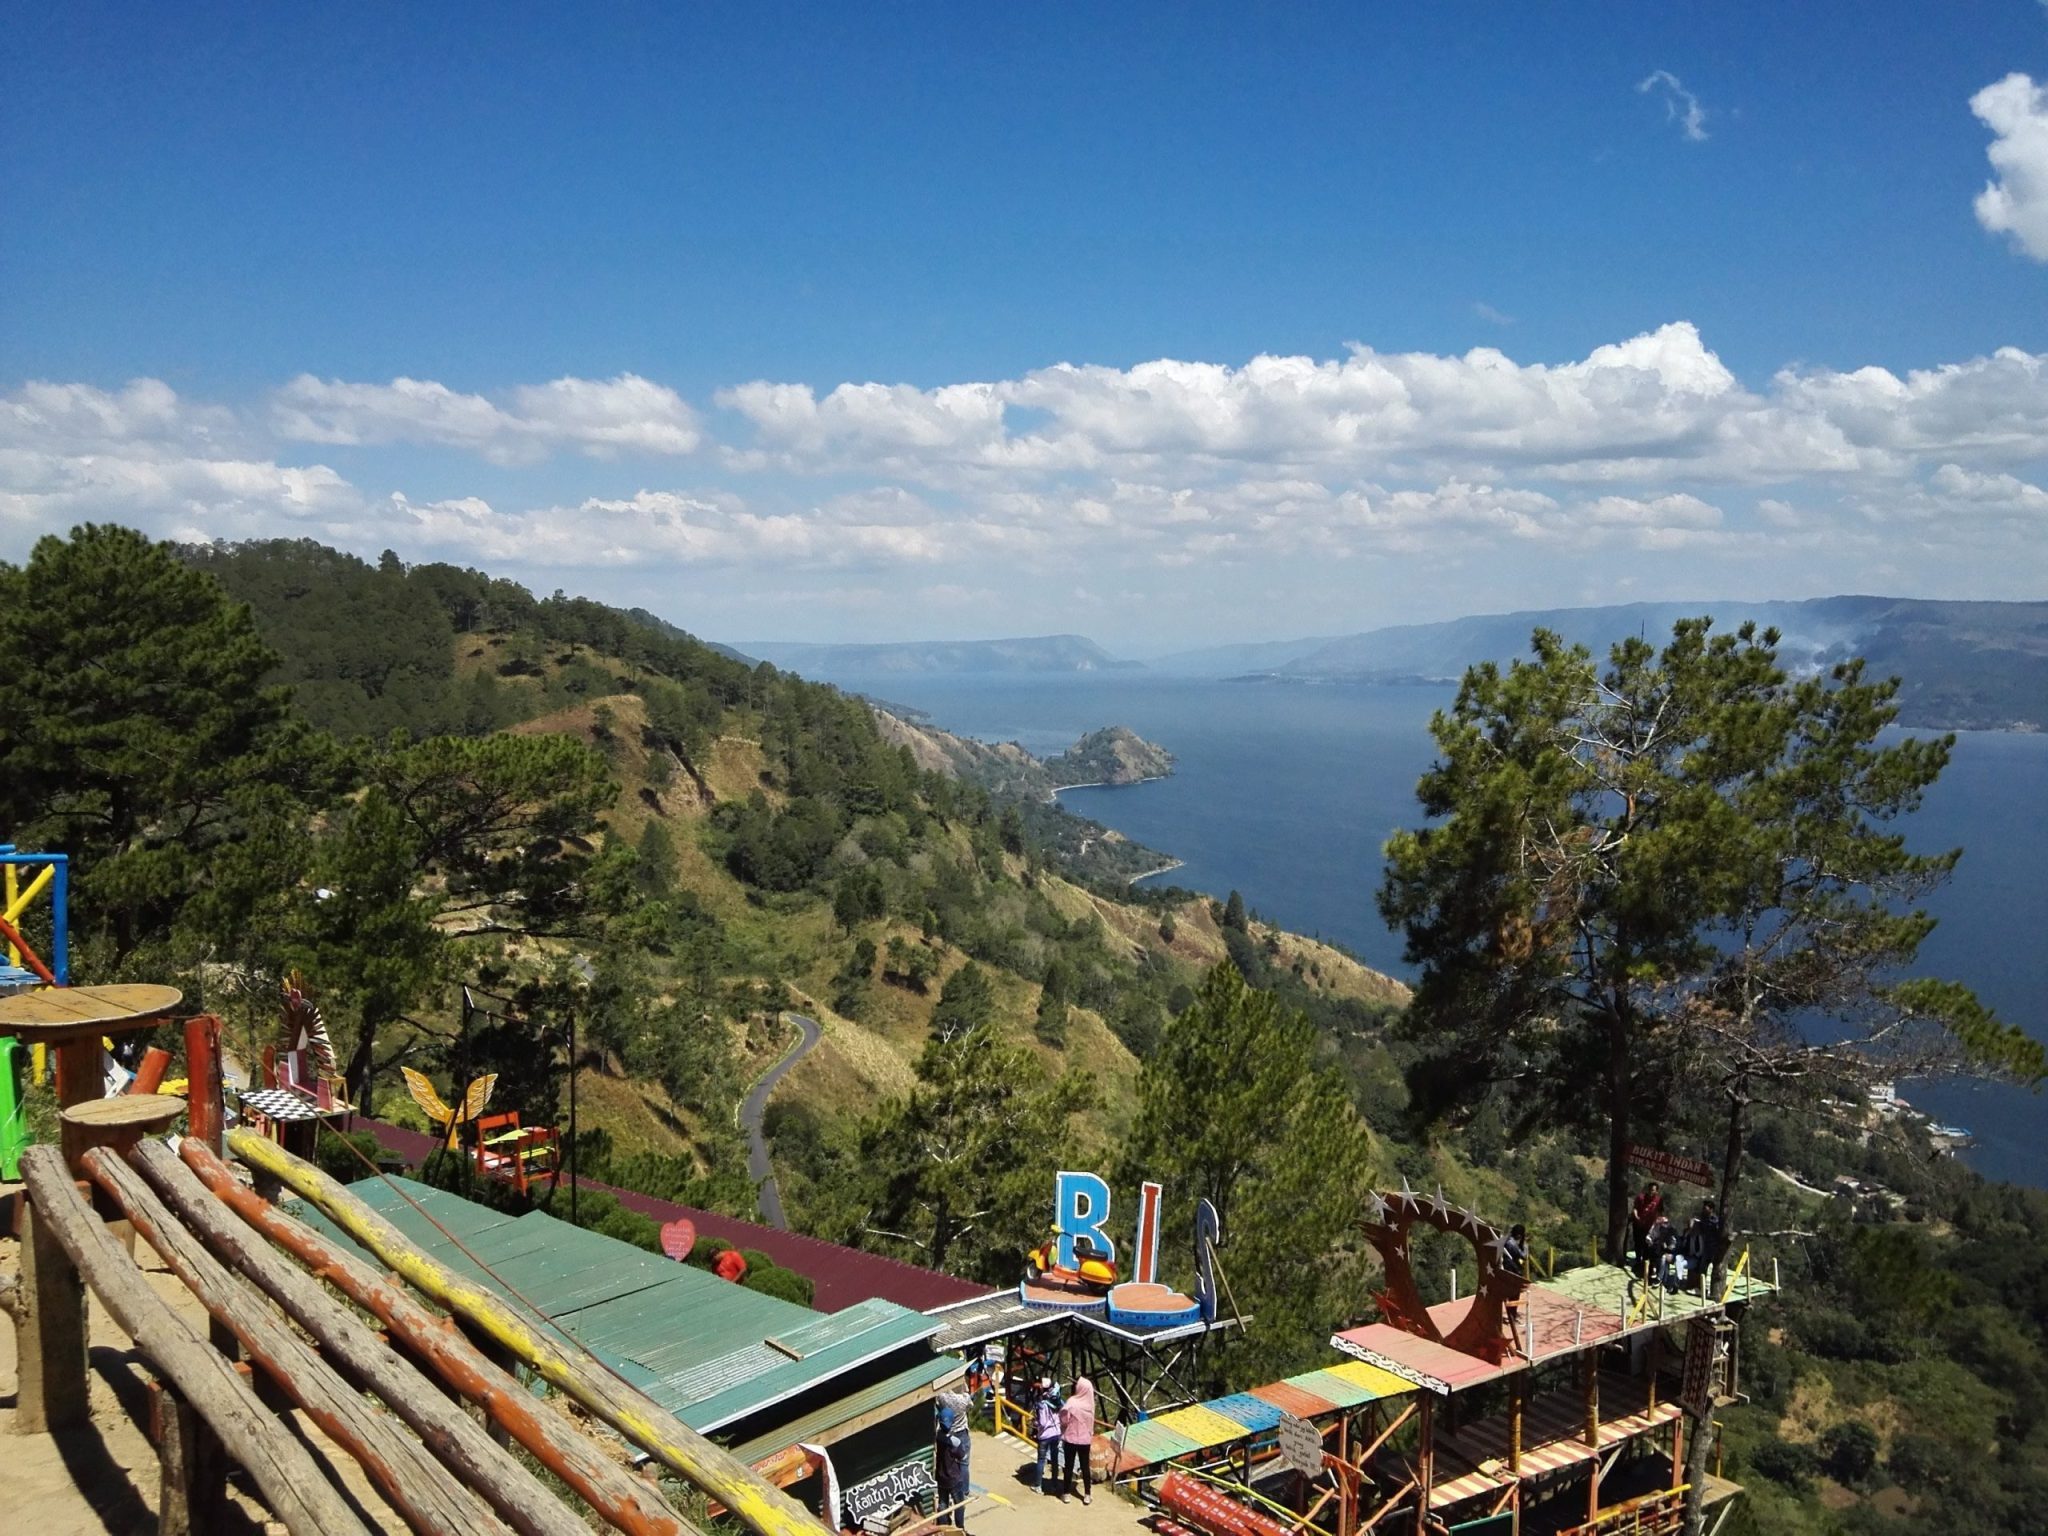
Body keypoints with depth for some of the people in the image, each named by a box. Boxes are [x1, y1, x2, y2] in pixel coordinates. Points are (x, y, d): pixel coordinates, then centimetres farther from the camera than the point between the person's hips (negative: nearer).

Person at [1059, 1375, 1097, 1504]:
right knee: (1085, 1466, 11)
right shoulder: (1089, 1403, -3)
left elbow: (1064, 1420, -14)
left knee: (1069, 1466, 8)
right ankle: (1087, 1495, 14)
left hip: (1071, 1438, -4)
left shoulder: (1072, 1403, -19)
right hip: (1085, 1439, 4)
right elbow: (1091, 1422, 8)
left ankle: (1066, 1493, 16)